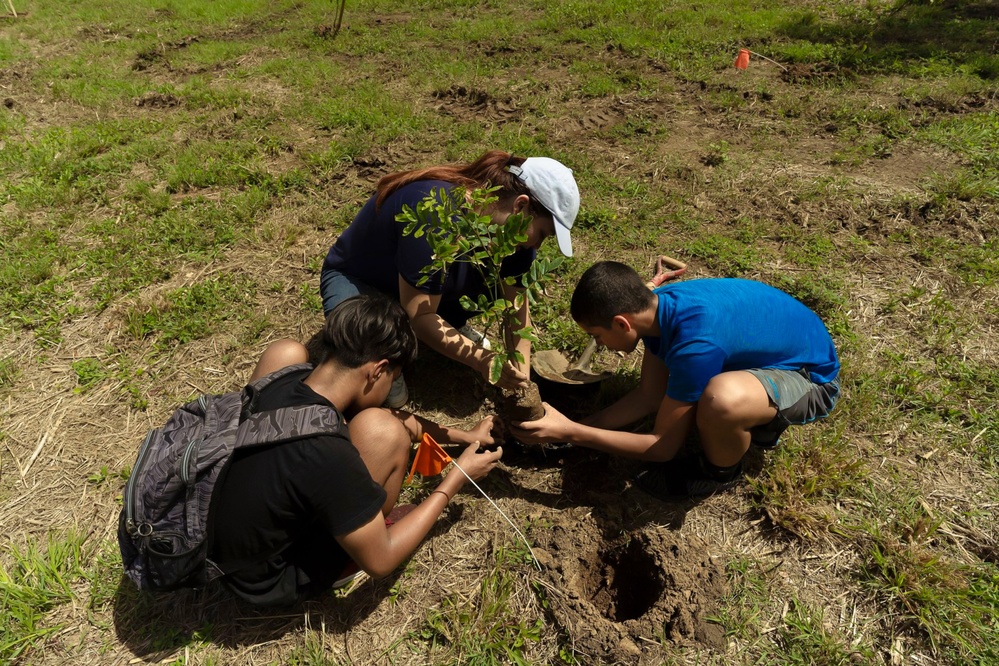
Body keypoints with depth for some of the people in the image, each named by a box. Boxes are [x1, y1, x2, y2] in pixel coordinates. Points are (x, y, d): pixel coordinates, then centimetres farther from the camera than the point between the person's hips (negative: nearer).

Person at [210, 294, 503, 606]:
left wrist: (462, 435, 10)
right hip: (269, 583, -7)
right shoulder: (330, 457, -36)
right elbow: (380, 561, -19)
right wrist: (457, 478, -10)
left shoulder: (282, 379, -14)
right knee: (382, 430, -23)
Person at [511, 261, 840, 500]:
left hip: (811, 377, -8)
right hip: (778, 346, 8)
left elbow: (663, 446, -24)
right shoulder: (657, 304, -12)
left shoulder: (693, 345, -37)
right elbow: (649, 395, -1)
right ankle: (757, 422, 15)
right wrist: (568, 427, -7)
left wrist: (570, 433, -24)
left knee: (721, 399, -38)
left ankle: (720, 471, -4)